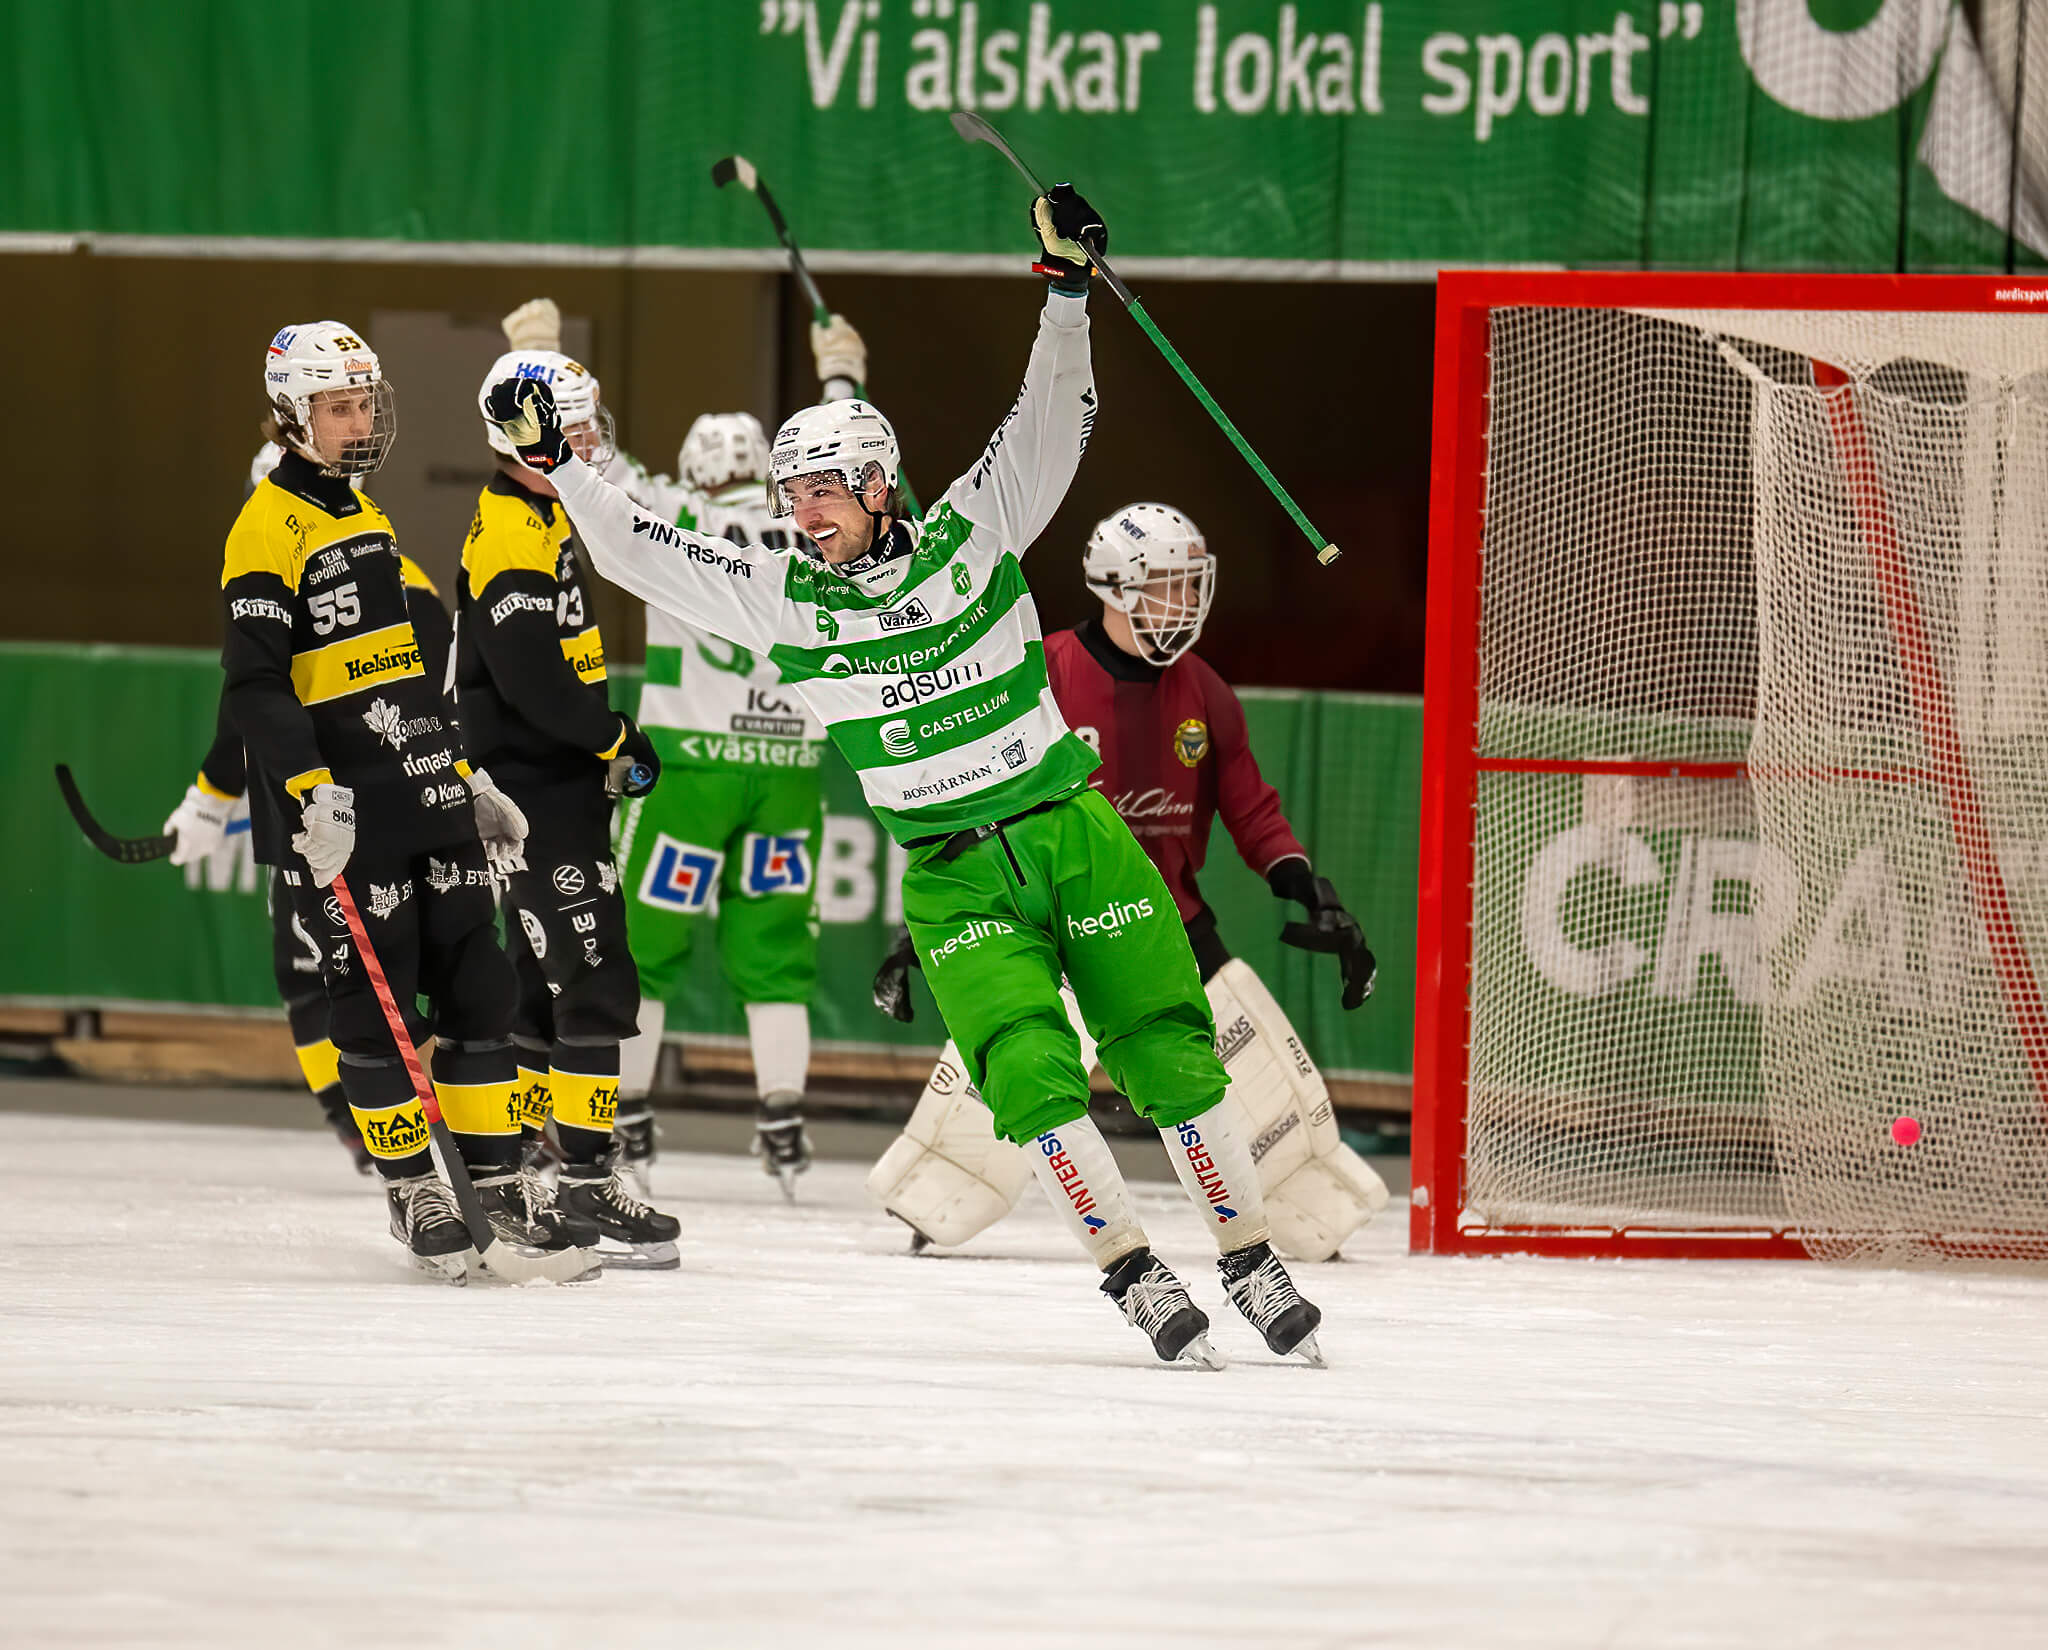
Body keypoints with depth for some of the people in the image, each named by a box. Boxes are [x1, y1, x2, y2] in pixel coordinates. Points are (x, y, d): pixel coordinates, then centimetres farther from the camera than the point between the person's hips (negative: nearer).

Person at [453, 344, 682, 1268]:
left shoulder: (542, 520, 14)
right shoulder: (510, 542, -19)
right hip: (536, 794, -11)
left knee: (547, 988, 14)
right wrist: (617, 740, -14)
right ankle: (587, 1186, -11)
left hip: (560, 785, 11)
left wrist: (602, 748, 18)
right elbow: (533, 681, -25)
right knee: (594, 985, -11)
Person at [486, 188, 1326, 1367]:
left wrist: (1066, 290, -19)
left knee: (1166, 1042, -2)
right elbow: (645, 553, 2)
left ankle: (1252, 1257, 8)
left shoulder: (974, 535, -1)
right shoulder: (785, 599, 2)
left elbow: (1051, 424, -8)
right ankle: (1131, 1270, -9)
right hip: (953, 875, 0)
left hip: (1074, 832, 0)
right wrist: (556, 463, -5)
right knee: (1027, 1071, -16)